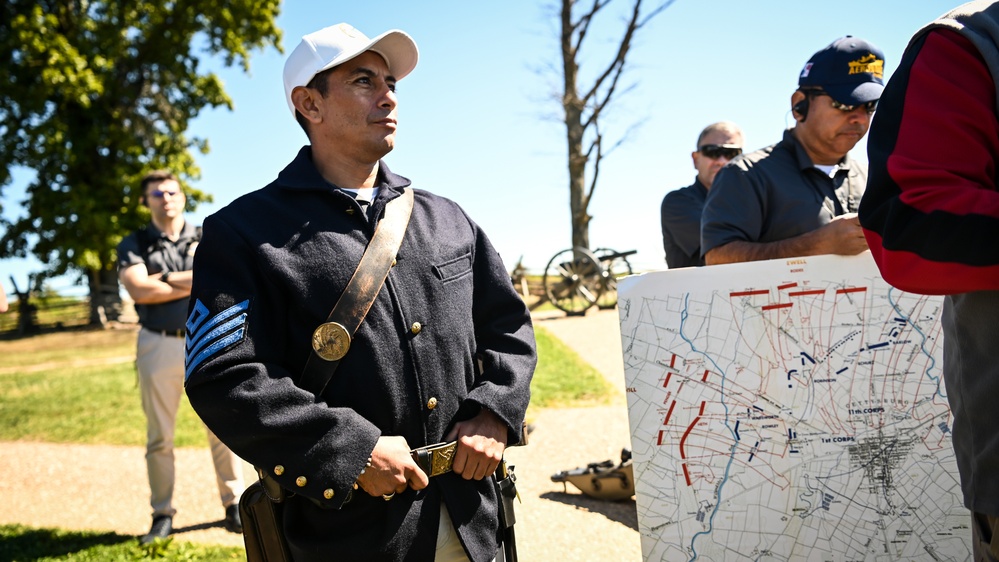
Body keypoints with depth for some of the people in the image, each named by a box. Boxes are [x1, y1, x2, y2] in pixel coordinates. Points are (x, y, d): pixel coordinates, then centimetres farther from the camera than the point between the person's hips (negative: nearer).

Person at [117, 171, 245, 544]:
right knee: (159, 436, 5)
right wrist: (196, 282, -10)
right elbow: (139, 290, -13)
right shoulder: (134, 245, 5)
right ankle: (162, 514, 12)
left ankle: (234, 505, 10)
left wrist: (163, 279, -13)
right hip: (158, 346, 0)